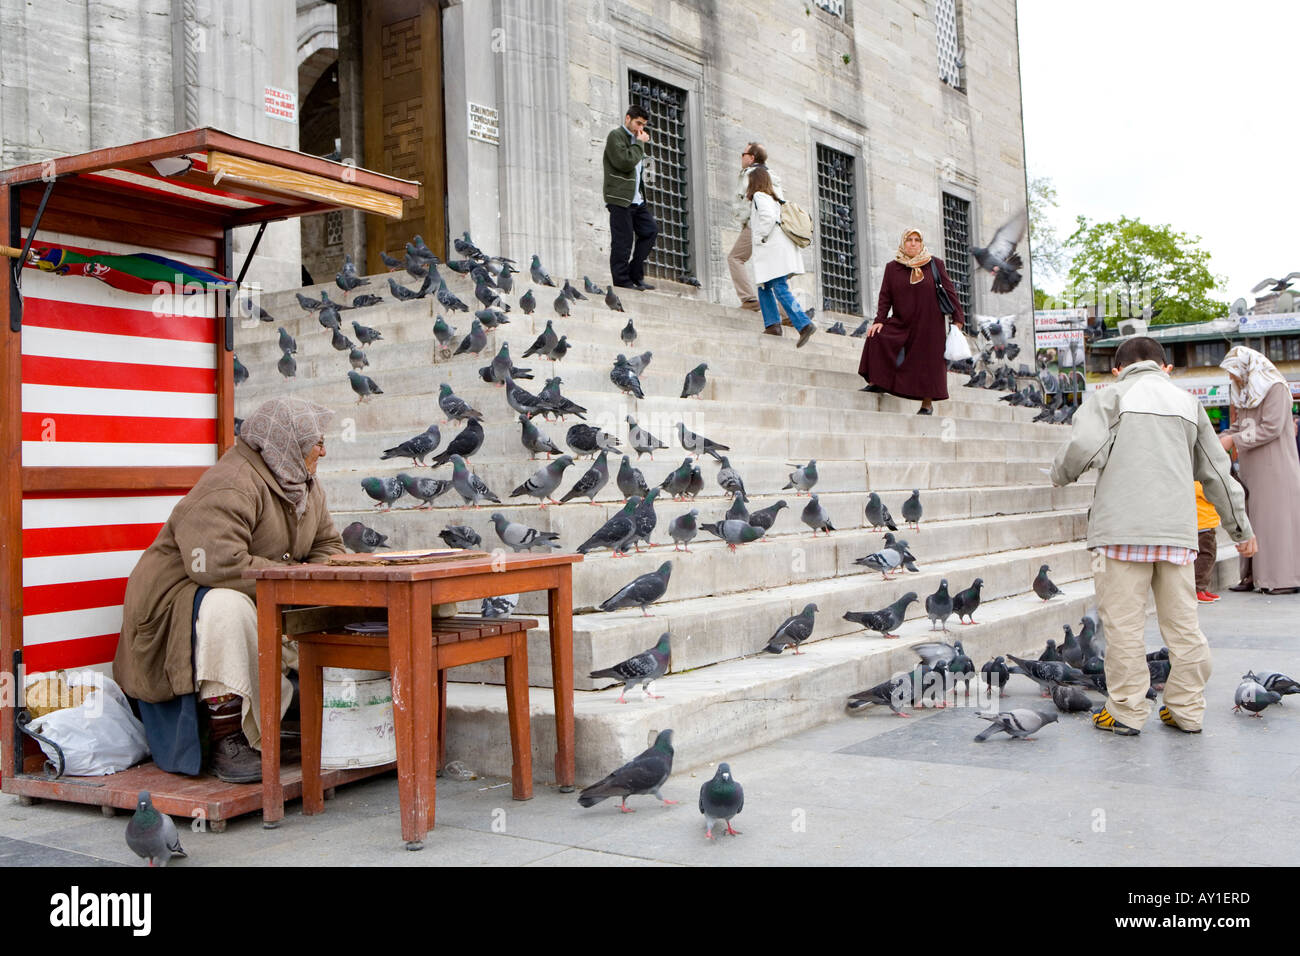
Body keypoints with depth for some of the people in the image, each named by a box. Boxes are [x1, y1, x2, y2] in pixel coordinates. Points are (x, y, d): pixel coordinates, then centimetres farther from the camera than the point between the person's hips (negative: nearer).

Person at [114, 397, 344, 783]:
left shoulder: (306, 486, 9)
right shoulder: (229, 487, -23)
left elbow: (328, 545, 17)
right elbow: (219, 564, -35)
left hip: (259, 606, 9)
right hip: (179, 601, -9)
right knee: (227, 605, -40)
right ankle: (227, 743, -29)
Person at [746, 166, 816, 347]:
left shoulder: (759, 196, -4)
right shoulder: (772, 198, 23)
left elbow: (768, 217, -20)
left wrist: (760, 237, -11)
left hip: (774, 249, -10)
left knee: (781, 290, -14)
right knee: (764, 287, 15)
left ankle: (804, 324, -24)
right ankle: (773, 324, 7)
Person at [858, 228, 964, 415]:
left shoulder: (935, 264, 2)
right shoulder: (892, 267, 6)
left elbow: (949, 291, 3)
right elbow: (885, 297, 3)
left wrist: (957, 319, -2)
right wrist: (879, 321, -9)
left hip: (929, 325, -2)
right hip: (901, 323, 2)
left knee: (927, 361, -2)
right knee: (877, 337, -19)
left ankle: (927, 404, 10)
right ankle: (876, 382, -11)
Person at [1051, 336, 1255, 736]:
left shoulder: (1113, 396, 6)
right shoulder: (1188, 402, 19)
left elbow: (1084, 445, -12)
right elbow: (1217, 471, 21)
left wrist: (1061, 474, 8)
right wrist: (1240, 527, 29)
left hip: (1124, 528, -4)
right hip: (1178, 529, 4)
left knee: (1124, 624, 1)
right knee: (1182, 624, 11)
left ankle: (1126, 712, 6)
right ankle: (1187, 711, 18)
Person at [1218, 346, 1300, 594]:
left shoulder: (1276, 388, -10)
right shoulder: (1247, 392, 16)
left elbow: (1271, 427, -18)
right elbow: (1240, 425, 19)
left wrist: (1234, 440, -17)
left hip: (1275, 468, -8)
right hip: (1253, 469, 8)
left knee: (1276, 517, -7)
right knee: (1253, 520, 4)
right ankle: (1257, 576, 7)